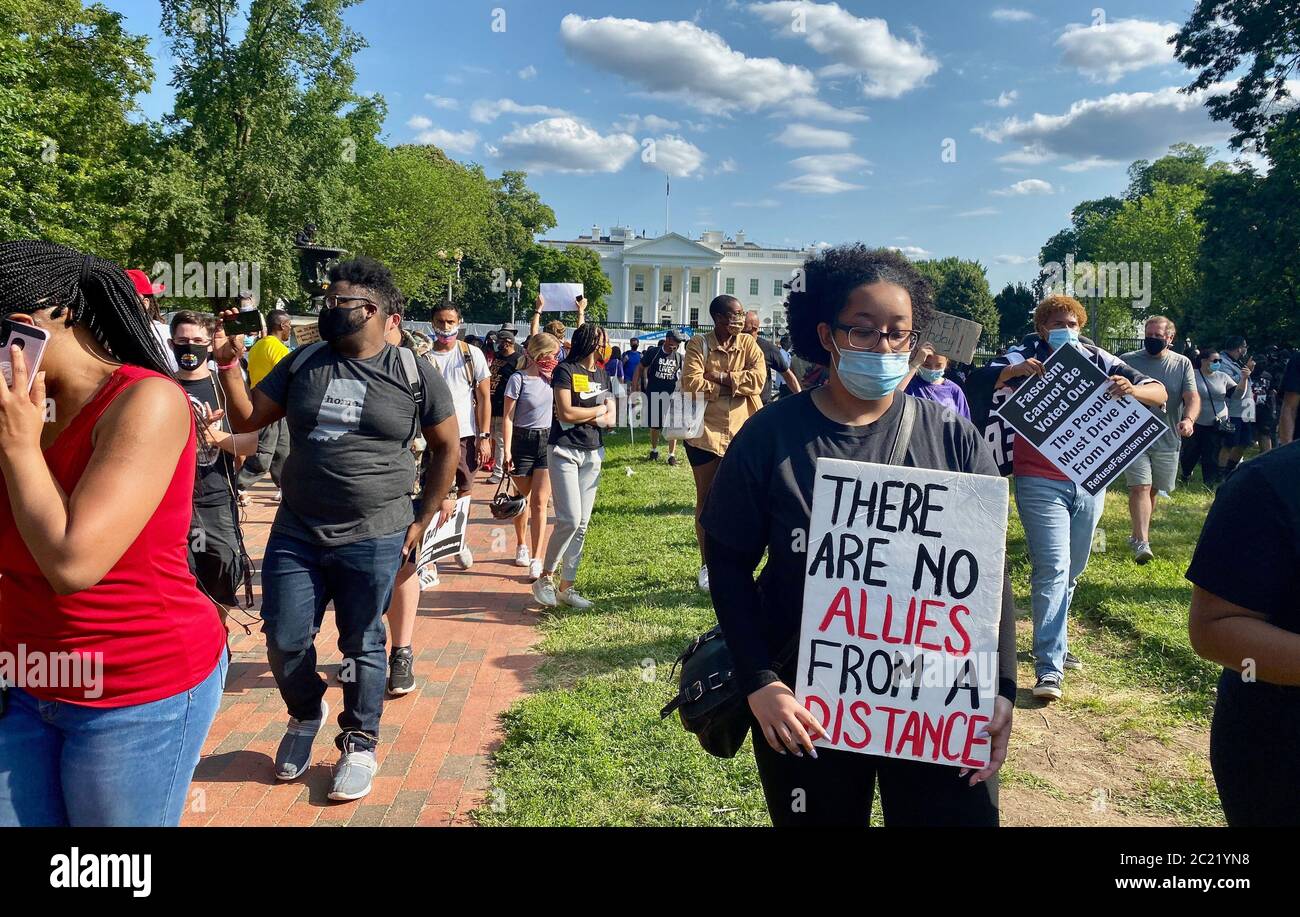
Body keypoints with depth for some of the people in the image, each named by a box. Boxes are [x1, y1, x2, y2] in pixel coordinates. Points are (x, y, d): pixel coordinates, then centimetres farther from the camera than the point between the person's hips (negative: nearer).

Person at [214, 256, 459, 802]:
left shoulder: (415, 374, -3)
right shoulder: (303, 363, 6)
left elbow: (446, 448, 4)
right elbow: (245, 419, 10)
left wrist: (424, 521, 2)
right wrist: (229, 365, -6)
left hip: (374, 541, -3)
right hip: (295, 533, 3)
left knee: (362, 647, 8)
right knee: (284, 640, 8)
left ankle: (359, 744, 30)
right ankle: (306, 714, 39)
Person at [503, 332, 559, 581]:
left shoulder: (550, 376, 4)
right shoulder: (518, 379, -10)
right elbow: (508, 417, -8)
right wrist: (507, 451, -12)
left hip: (547, 441, 3)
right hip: (523, 441, -3)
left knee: (539, 502, -3)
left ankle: (537, 560, -5)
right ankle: (521, 546, 35)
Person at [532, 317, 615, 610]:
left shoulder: (601, 374, 13)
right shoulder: (565, 370, -7)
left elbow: (611, 419, 8)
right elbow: (566, 413, -17)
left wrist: (581, 415, -10)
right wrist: (599, 410, -3)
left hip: (592, 453, 6)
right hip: (565, 451, -6)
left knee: (582, 523, 5)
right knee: (570, 519, -14)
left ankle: (567, 586, 12)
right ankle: (545, 578, 4)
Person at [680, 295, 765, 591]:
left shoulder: (748, 343, 3)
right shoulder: (698, 345, -5)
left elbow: (758, 378, -12)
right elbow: (691, 383, -18)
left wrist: (720, 378, -16)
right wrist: (736, 384, -12)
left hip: (740, 433, 2)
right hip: (705, 433, -2)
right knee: (705, 499, 9)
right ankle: (707, 565, 21)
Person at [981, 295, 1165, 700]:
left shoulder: (1098, 360, 7)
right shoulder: (1024, 359, -1)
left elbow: (1159, 393, 3)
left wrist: (1133, 390, -20)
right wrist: (1013, 371, -35)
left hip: (1089, 483, 5)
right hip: (1040, 482, -4)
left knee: (1071, 571, 15)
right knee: (1052, 570, -11)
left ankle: (1054, 643, 33)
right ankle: (1049, 668, -10)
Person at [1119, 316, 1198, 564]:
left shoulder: (1182, 364, 4)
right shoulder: (1127, 361, -1)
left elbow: (1192, 397, -3)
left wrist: (1188, 419, -23)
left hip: (1167, 439, 2)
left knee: (1153, 490, 12)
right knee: (1140, 487, -13)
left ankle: (1138, 533, 29)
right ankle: (1142, 542, -17)